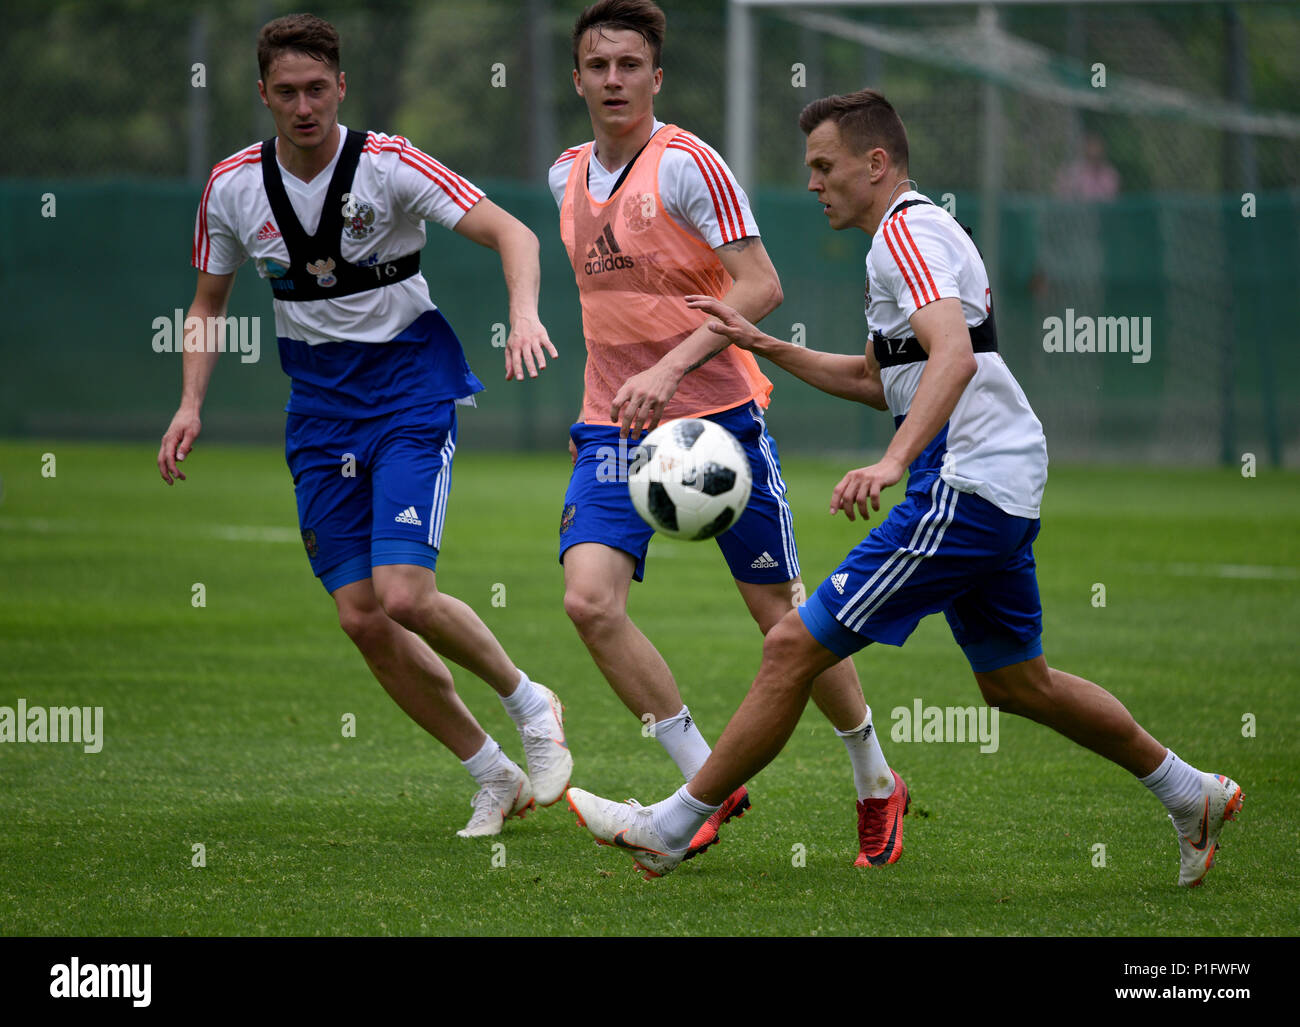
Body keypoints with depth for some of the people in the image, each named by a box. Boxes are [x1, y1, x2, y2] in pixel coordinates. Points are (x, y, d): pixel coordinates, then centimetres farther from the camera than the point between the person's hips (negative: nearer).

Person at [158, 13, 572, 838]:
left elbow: (509, 232, -17)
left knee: (403, 595, -20)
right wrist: (191, 404, 1)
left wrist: (525, 316, -35)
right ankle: (494, 777, 15)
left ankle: (530, 704, 8)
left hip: (410, 389, -5)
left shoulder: (388, 164, -13)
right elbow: (210, 303, 14)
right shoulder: (234, 187, -1)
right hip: (319, 405, 5)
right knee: (362, 616, 0)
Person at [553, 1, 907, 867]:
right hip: (613, 427, 5)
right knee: (589, 597, -17)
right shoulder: (569, 176, 9)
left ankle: (877, 785, 23)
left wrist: (669, 369, -27)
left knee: (782, 615, 2)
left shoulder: (687, 165, -12)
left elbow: (760, 285, -19)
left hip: (717, 415, -5)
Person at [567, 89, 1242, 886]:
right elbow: (879, 381, 29)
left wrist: (893, 462, -42)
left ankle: (670, 828, -6)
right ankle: (1193, 796, 30)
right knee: (1016, 682, 22)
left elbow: (953, 355, -29)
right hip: (1008, 489, 11)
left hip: (962, 492, -11)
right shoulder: (921, 232, 20)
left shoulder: (907, 232, -12)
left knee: (793, 648, -9)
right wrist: (767, 348, 22)